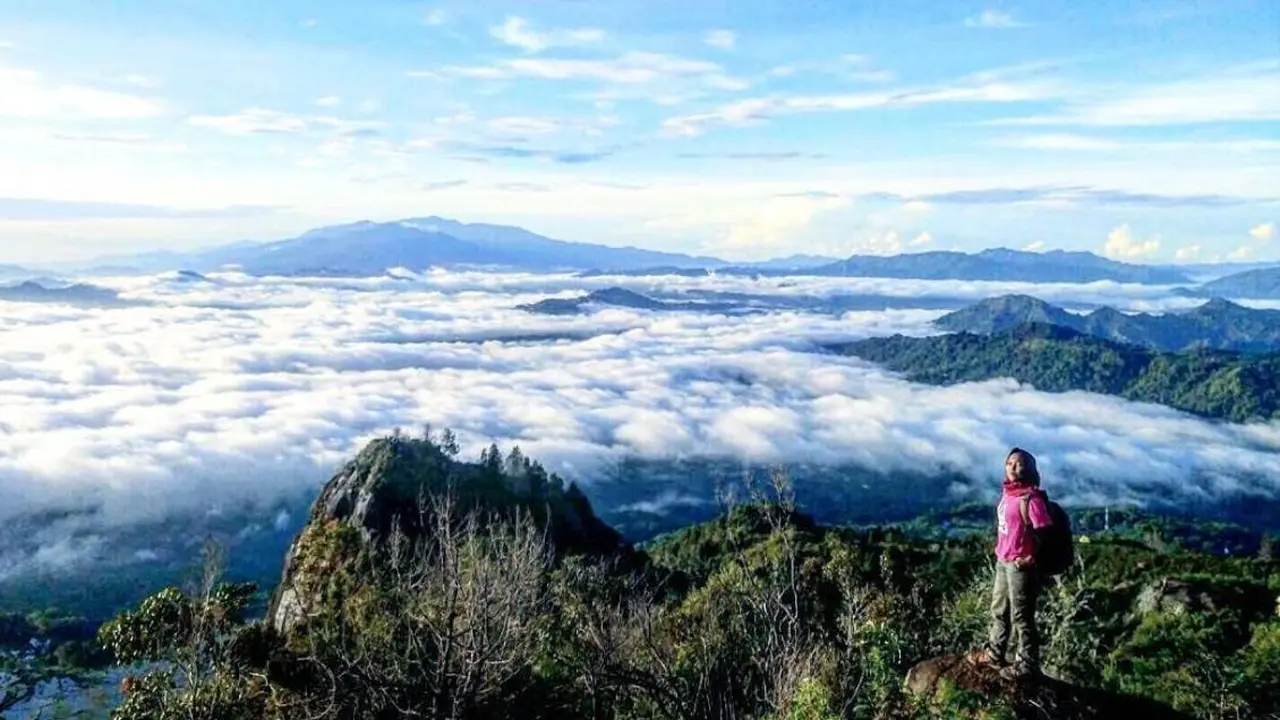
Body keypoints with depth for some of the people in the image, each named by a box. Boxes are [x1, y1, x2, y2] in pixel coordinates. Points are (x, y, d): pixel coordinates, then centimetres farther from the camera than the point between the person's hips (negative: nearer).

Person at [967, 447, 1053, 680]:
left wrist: (1031, 560, -13)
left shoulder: (1031, 497, -18)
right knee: (999, 610, 21)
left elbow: (1045, 533, -20)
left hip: (1020, 566, -9)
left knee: (1021, 617, 1)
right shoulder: (1007, 493, 7)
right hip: (1002, 562, 9)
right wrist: (1000, 551, 14)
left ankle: (1027, 664, 14)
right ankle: (993, 653, 35)